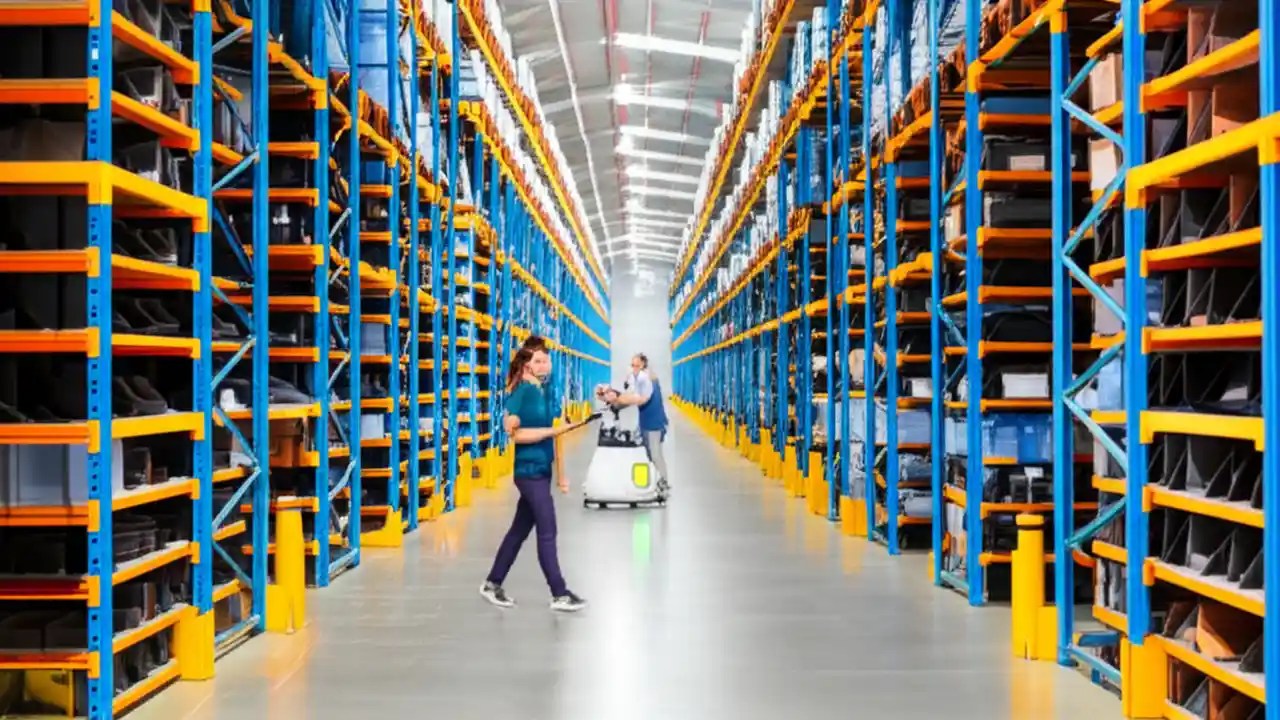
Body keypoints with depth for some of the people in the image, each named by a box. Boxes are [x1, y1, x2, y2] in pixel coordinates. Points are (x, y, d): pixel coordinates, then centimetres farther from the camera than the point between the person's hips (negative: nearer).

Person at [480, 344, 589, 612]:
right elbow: (515, 433, -19)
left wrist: (560, 472, 16)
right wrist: (553, 430, -18)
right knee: (547, 533, -4)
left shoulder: (545, 391, 12)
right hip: (530, 471, -8)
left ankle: (493, 584, 25)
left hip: (541, 471, 8)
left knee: (520, 530, 14)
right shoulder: (521, 392, -13)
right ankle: (560, 595, 4)